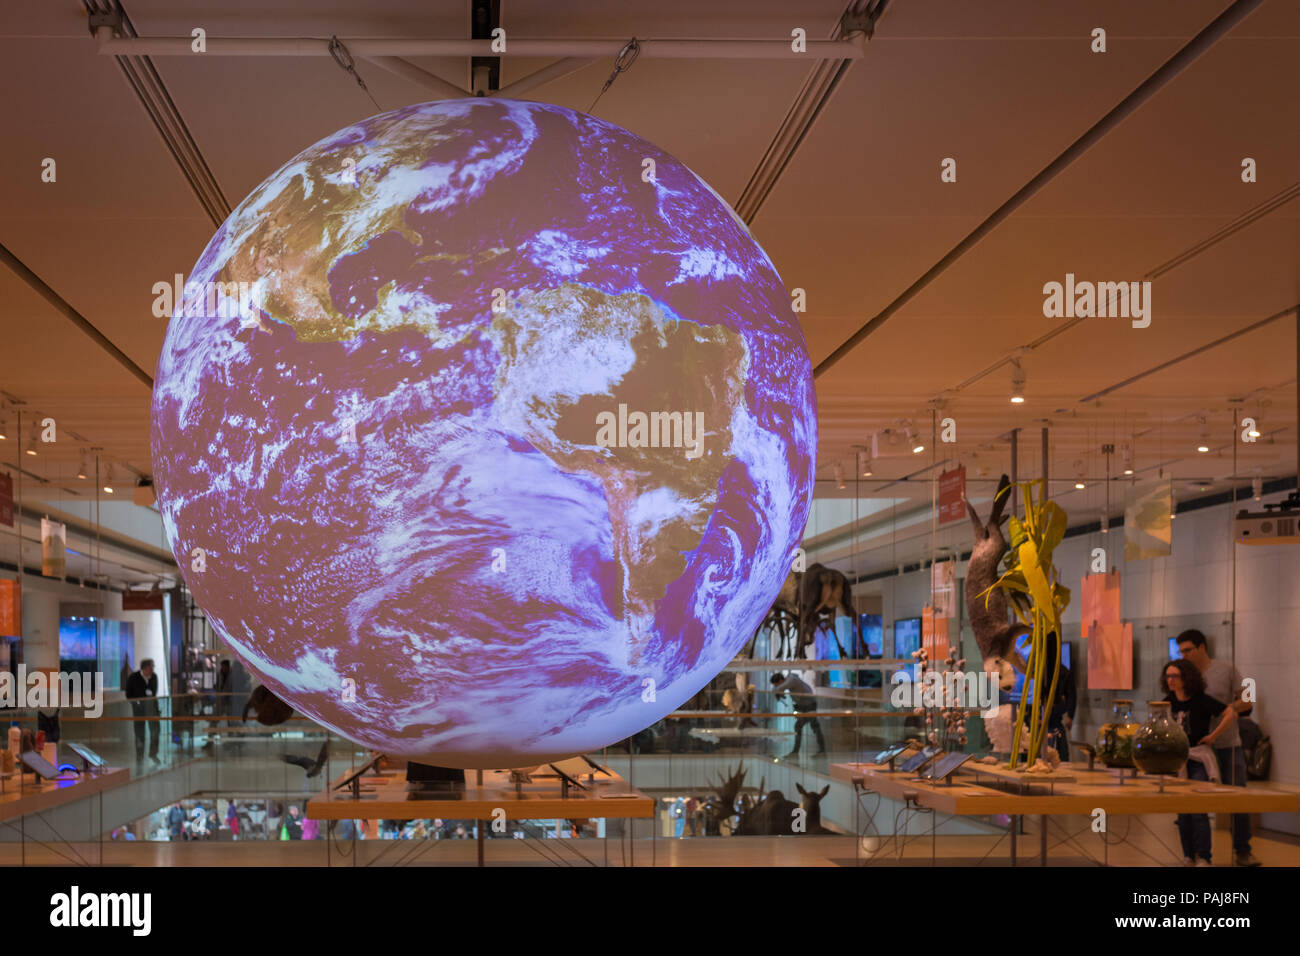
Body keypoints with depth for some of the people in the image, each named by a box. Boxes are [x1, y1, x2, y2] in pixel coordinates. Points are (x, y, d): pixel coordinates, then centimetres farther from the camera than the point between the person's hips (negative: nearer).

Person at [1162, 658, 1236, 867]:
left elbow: (1230, 714, -18)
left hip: (1198, 761, -6)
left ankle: (1203, 858, -8)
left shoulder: (1201, 701, -11)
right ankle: (1189, 856, 17)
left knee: (1198, 811, -12)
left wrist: (1212, 736, -17)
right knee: (1182, 811, 8)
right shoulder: (1169, 702, 5)